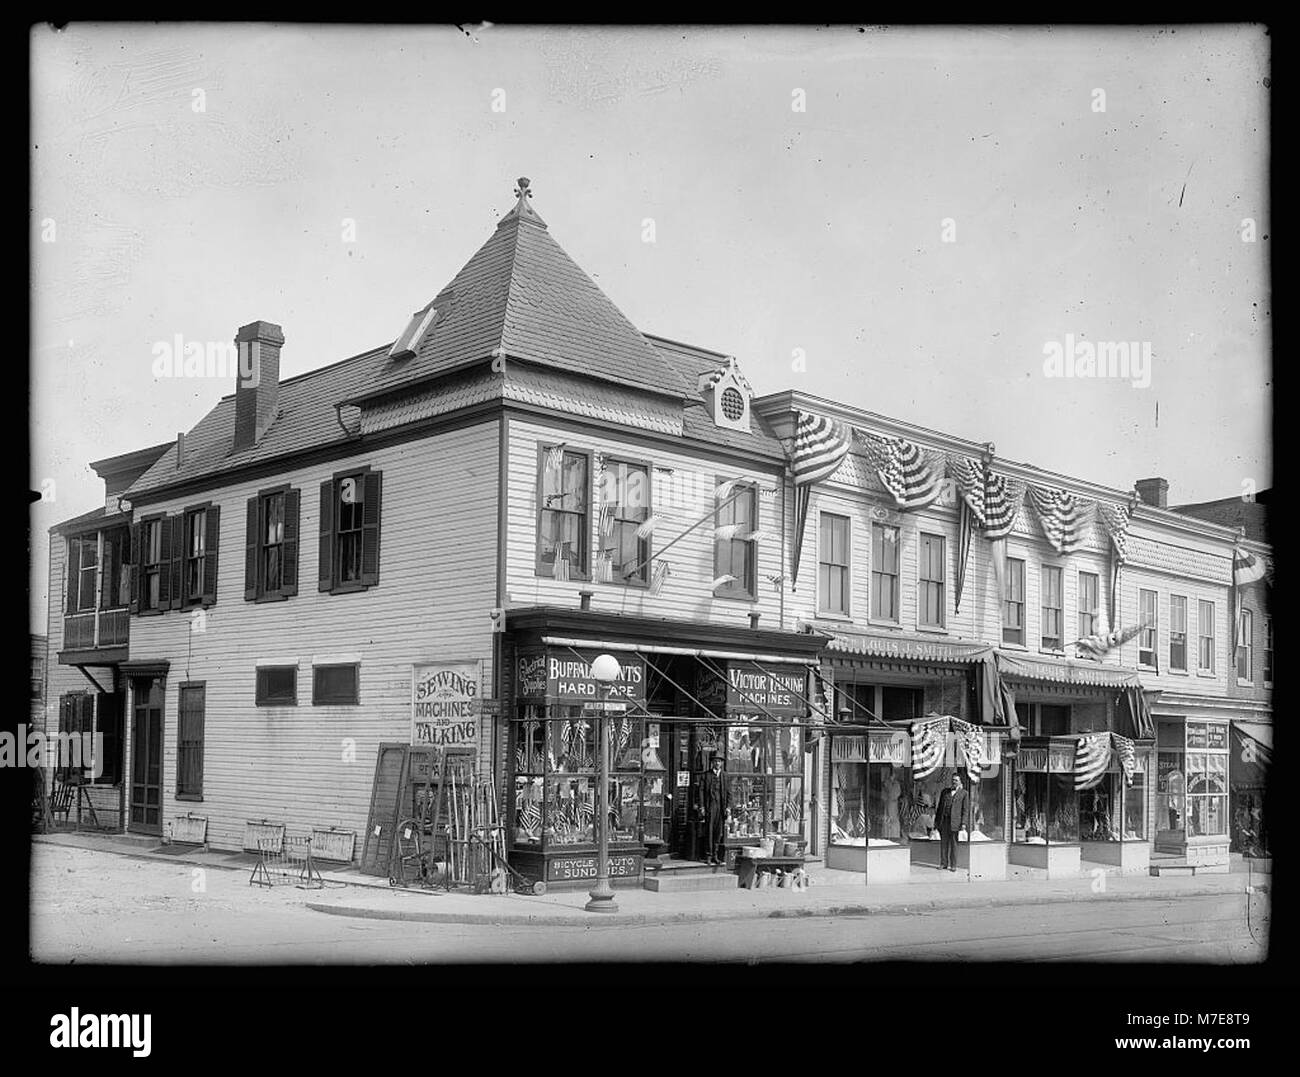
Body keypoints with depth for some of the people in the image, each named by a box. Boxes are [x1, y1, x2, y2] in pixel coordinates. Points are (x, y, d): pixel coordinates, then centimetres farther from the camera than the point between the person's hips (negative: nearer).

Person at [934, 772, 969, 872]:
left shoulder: (963, 793, 4)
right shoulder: (945, 792, 14)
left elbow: (965, 809, 0)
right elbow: (940, 806, 15)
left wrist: (963, 823, -8)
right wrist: (936, 820, 10)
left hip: (955, 821, -3)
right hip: (943, 820, 3)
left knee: (953, 843, 0)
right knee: (943, 842, 6)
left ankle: (953, 865, 5)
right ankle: (943, 863, 13)